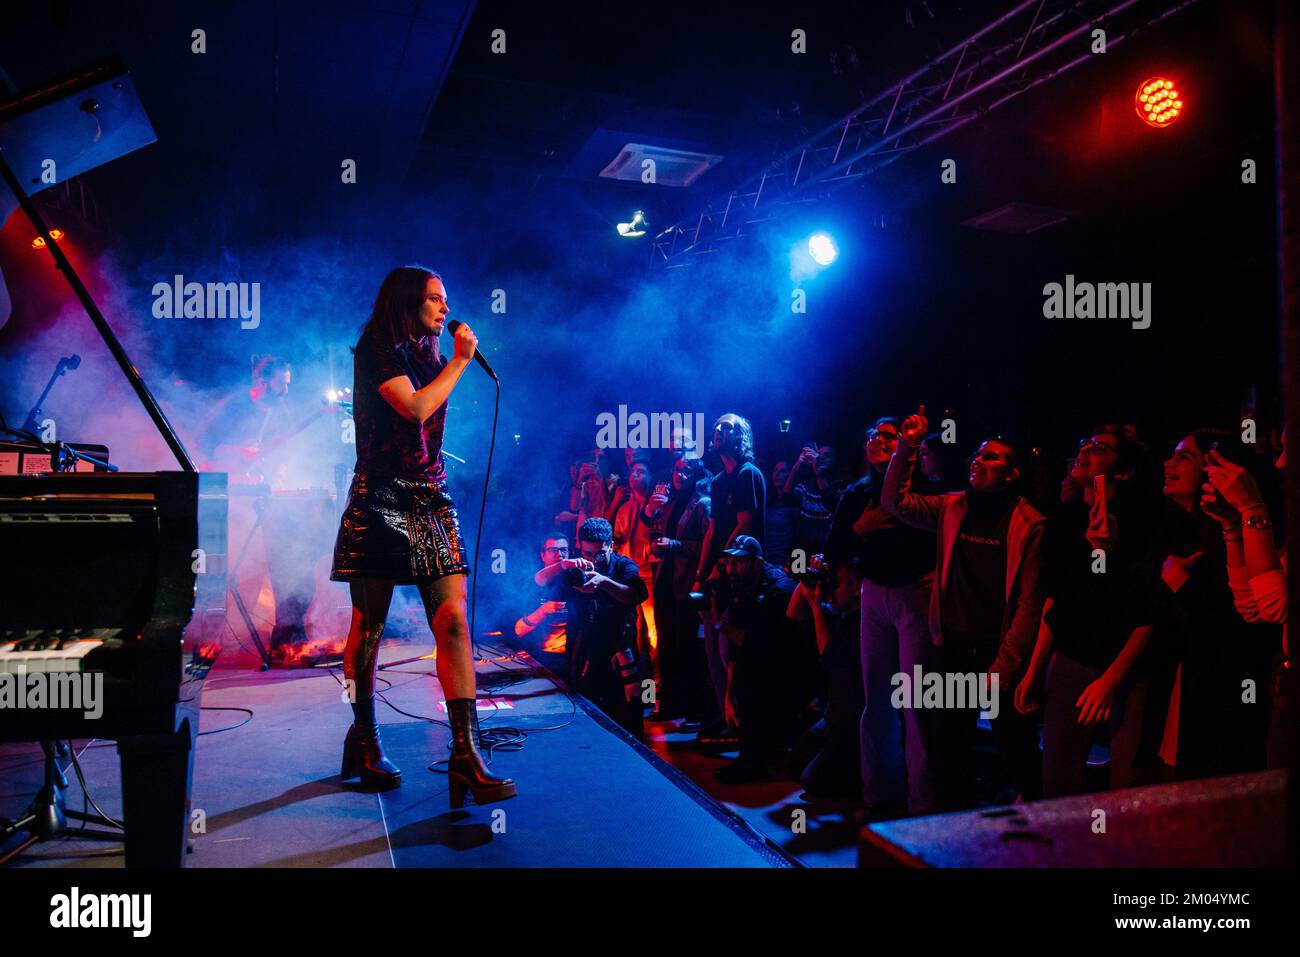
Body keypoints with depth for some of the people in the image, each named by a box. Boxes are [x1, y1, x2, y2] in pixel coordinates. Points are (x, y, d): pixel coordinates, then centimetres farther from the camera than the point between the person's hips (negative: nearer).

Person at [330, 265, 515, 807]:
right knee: (368, 625, 5)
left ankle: (466, 754, -10)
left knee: (453, 621, -8)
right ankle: (364, 742, 23)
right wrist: (460, 360, -8)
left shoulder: (428, 355, 18)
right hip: (381, 499, -6)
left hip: (431, 499, 6)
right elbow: (414, 407, -18)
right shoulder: (376, 351, -3)